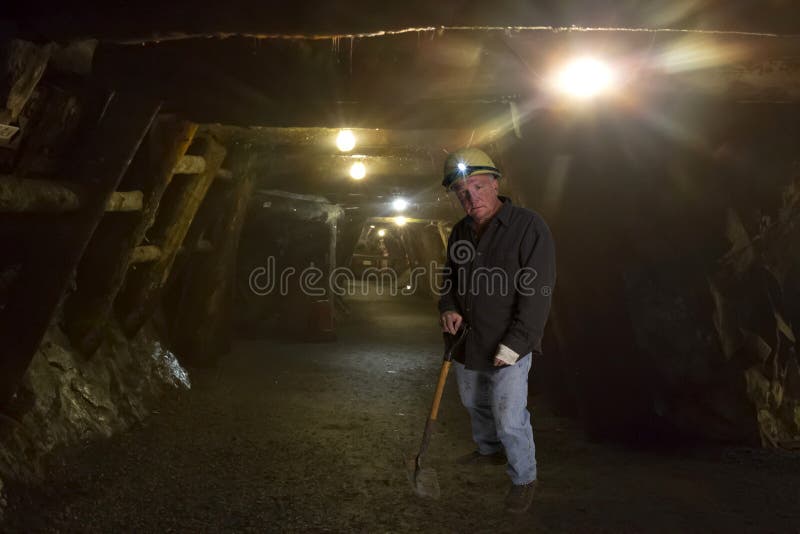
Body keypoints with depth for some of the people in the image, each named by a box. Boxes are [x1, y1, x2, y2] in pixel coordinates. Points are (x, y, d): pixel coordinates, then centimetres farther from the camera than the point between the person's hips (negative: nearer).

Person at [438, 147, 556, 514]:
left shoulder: (529, 227, -18)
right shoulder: (460, 232, 3)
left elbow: (538, 292, -20)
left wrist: (514, 345, -21)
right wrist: (448, 308, -4)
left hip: (508, 347, -7)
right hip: (466, 342, 7)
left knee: (509, 420, -3)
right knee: (474, 403, 25)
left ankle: (524, 478, 22)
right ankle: (489, 450, 51)